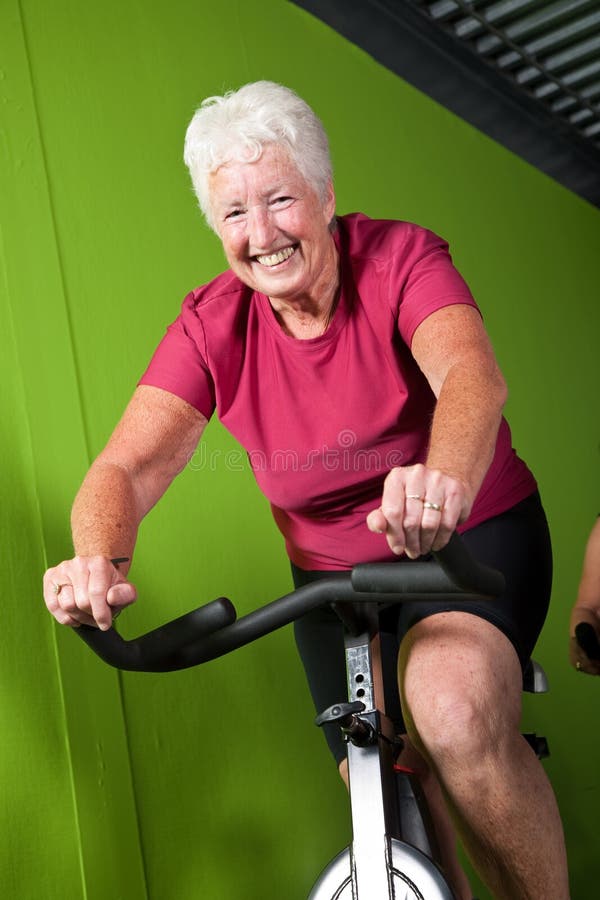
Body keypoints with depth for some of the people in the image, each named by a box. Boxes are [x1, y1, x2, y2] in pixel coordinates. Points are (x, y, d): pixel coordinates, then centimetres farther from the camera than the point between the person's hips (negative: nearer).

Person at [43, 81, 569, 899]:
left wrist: (446, 477, -60)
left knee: (456, 714, -33)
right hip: (336, 576, 4)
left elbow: (470, 373, -36)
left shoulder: (401, 258, -16)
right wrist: (99, 560, -43)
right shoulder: (213, 326, -10)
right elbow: (128, 465, -19)